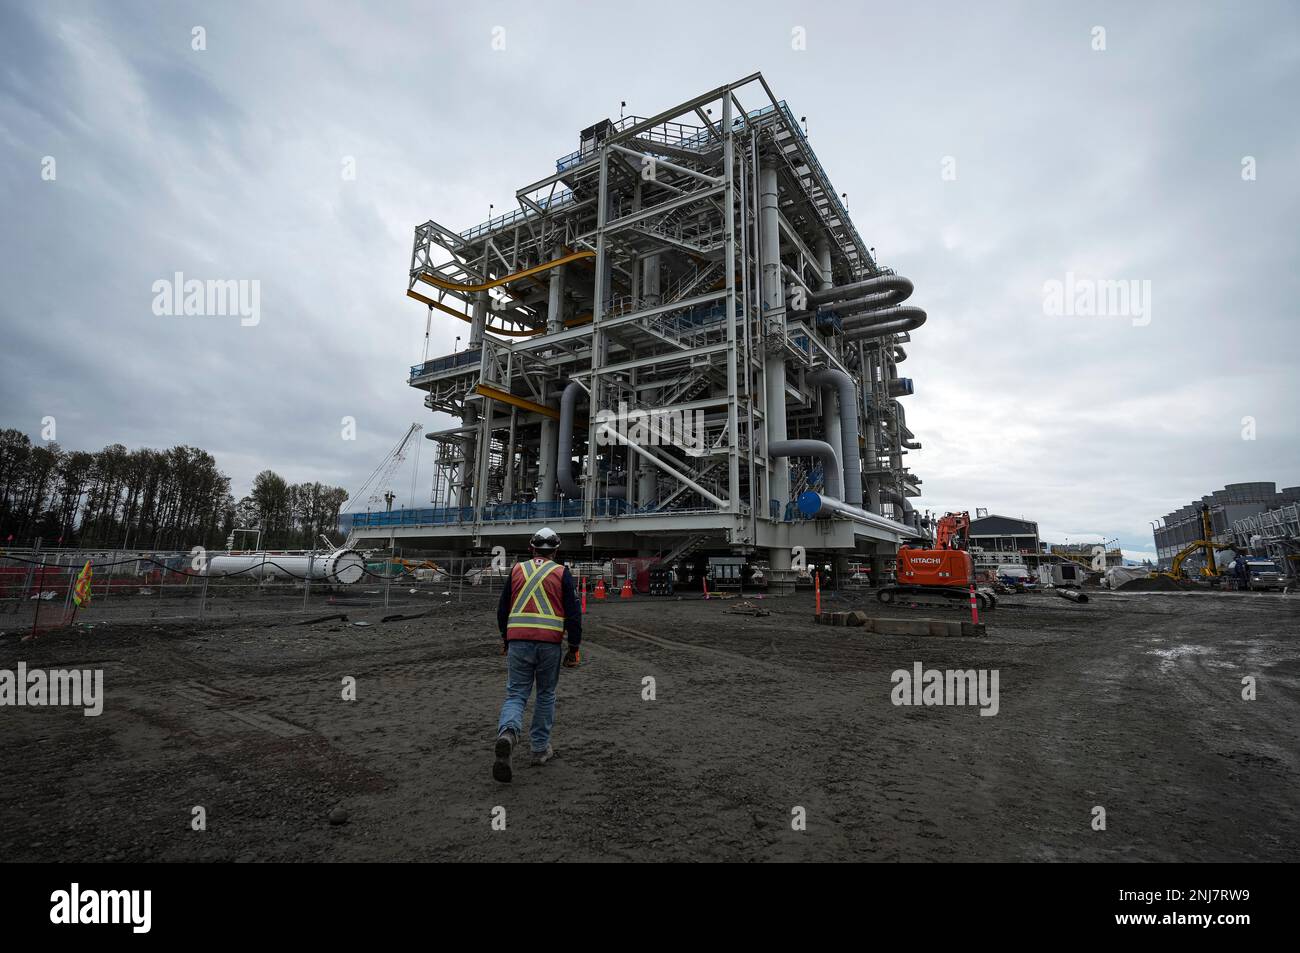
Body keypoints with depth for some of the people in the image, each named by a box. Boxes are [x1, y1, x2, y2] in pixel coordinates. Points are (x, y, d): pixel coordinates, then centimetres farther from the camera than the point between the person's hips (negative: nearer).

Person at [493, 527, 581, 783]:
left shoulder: (517, 570, 10)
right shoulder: (562, 573, 2)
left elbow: (502, 609, 16)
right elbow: (574, 613, -1)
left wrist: (505, 639, 29)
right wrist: (574, 647, 7)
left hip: (518, 641, 1)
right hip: (550, 643, -1)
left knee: (516, 694, 7)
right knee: (546, 695, 15)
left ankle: (507, 732, -21)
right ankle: (541, 748, 22)